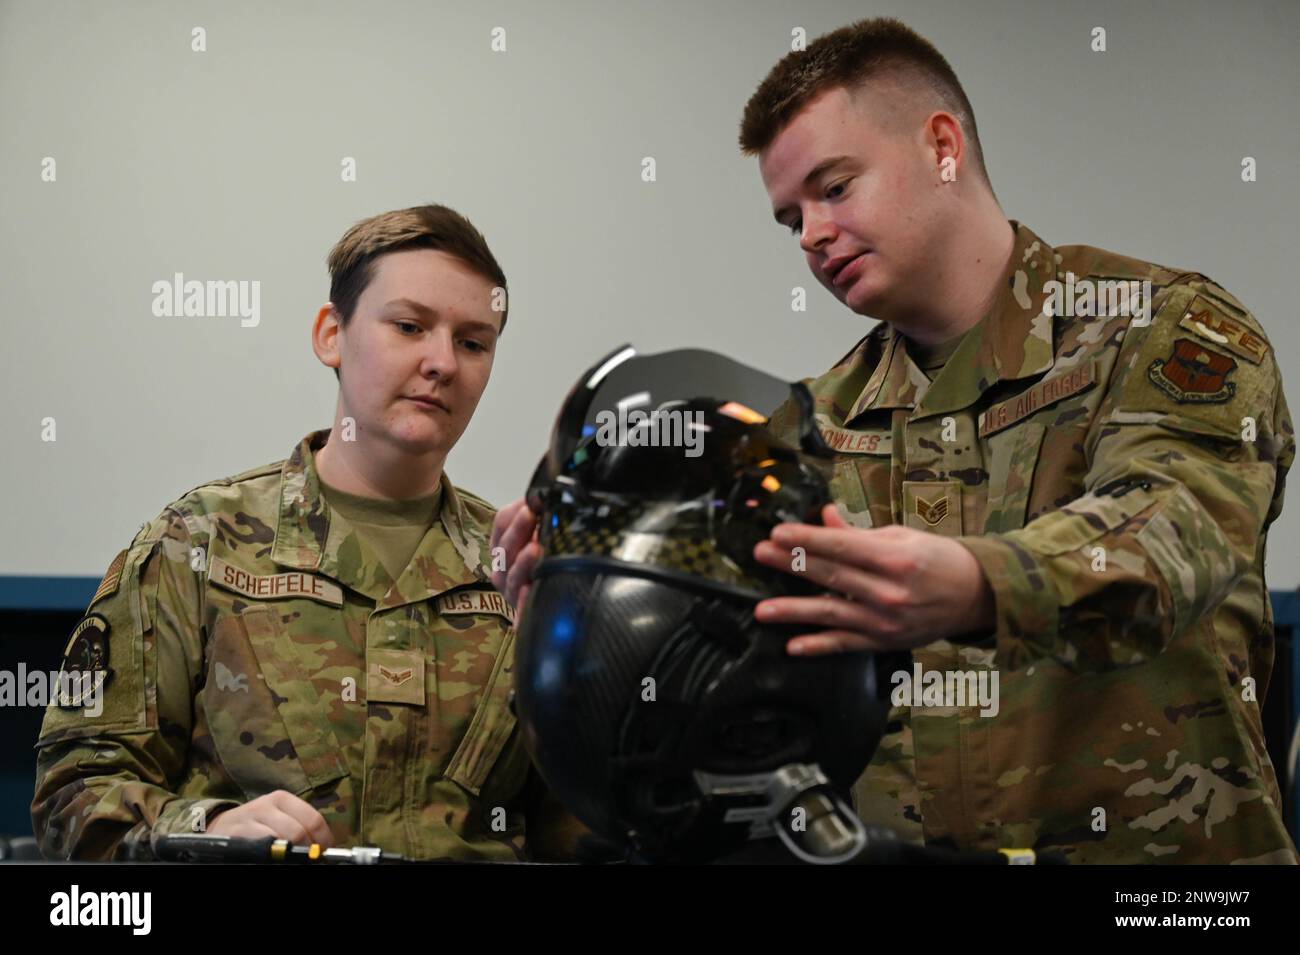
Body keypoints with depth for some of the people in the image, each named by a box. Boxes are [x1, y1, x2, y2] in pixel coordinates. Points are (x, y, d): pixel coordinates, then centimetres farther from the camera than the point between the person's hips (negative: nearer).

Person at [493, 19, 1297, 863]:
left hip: (1157, 843, -2)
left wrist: (976, 590, -38)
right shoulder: (817, 429, 14)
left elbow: (1170, 526, -19)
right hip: (892, 854, 3)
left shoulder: (1169, 332, -1)